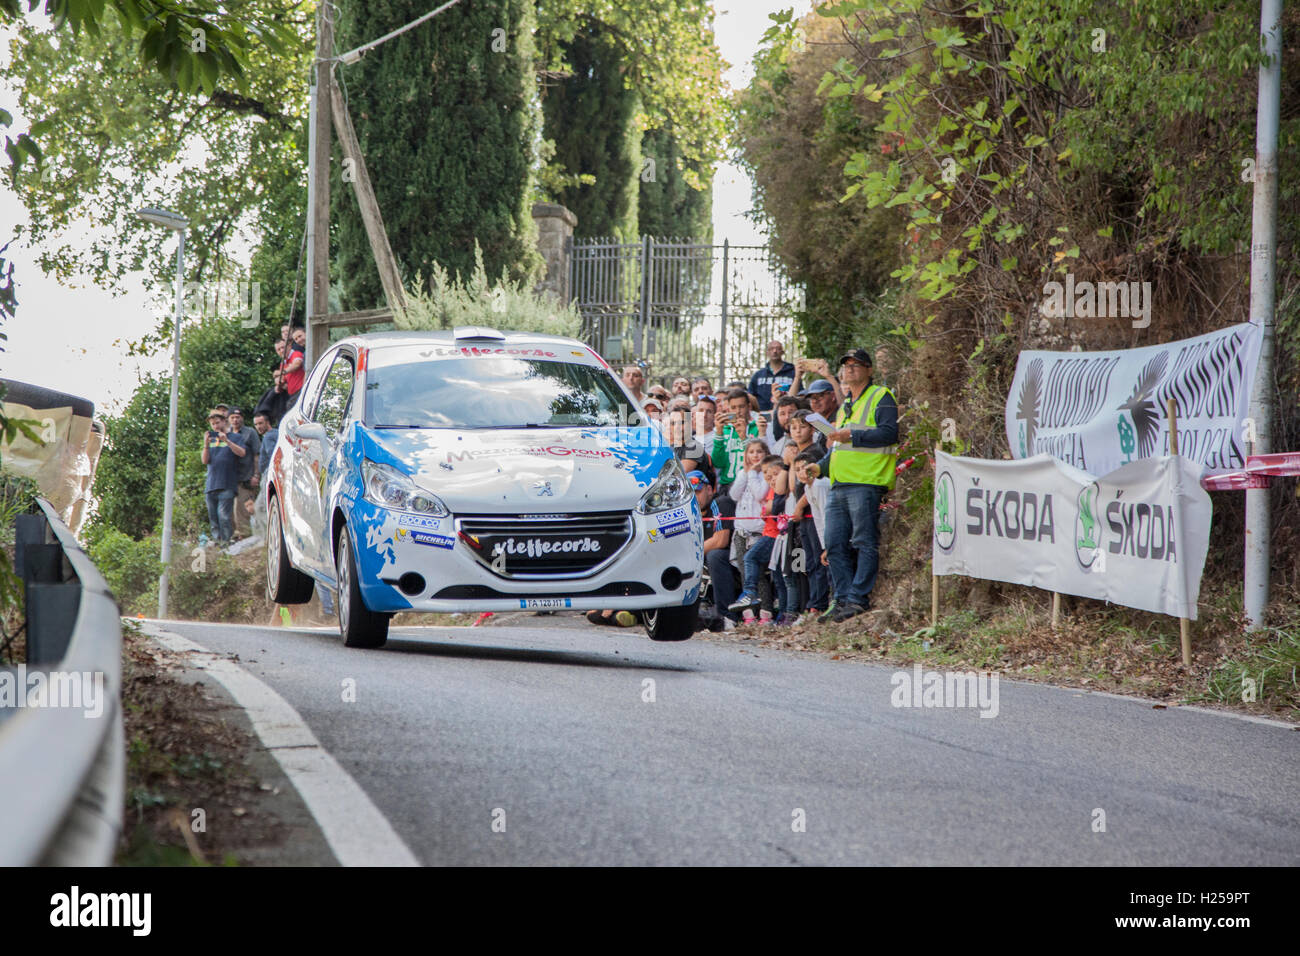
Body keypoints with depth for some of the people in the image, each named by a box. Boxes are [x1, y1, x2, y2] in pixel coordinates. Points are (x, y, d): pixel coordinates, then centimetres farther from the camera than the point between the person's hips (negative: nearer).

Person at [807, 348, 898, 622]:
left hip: (866, 484, -9)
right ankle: (845, 599, 6)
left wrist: (851, 435, -15)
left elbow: (889, 433, -15)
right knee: (835, 545, 4)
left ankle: (859, 599, -9)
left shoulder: (881, 398, 0)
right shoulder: (845, 406, 26)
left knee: (865, 543, -8)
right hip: (839, 486, 9)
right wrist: (820, 466, 15)